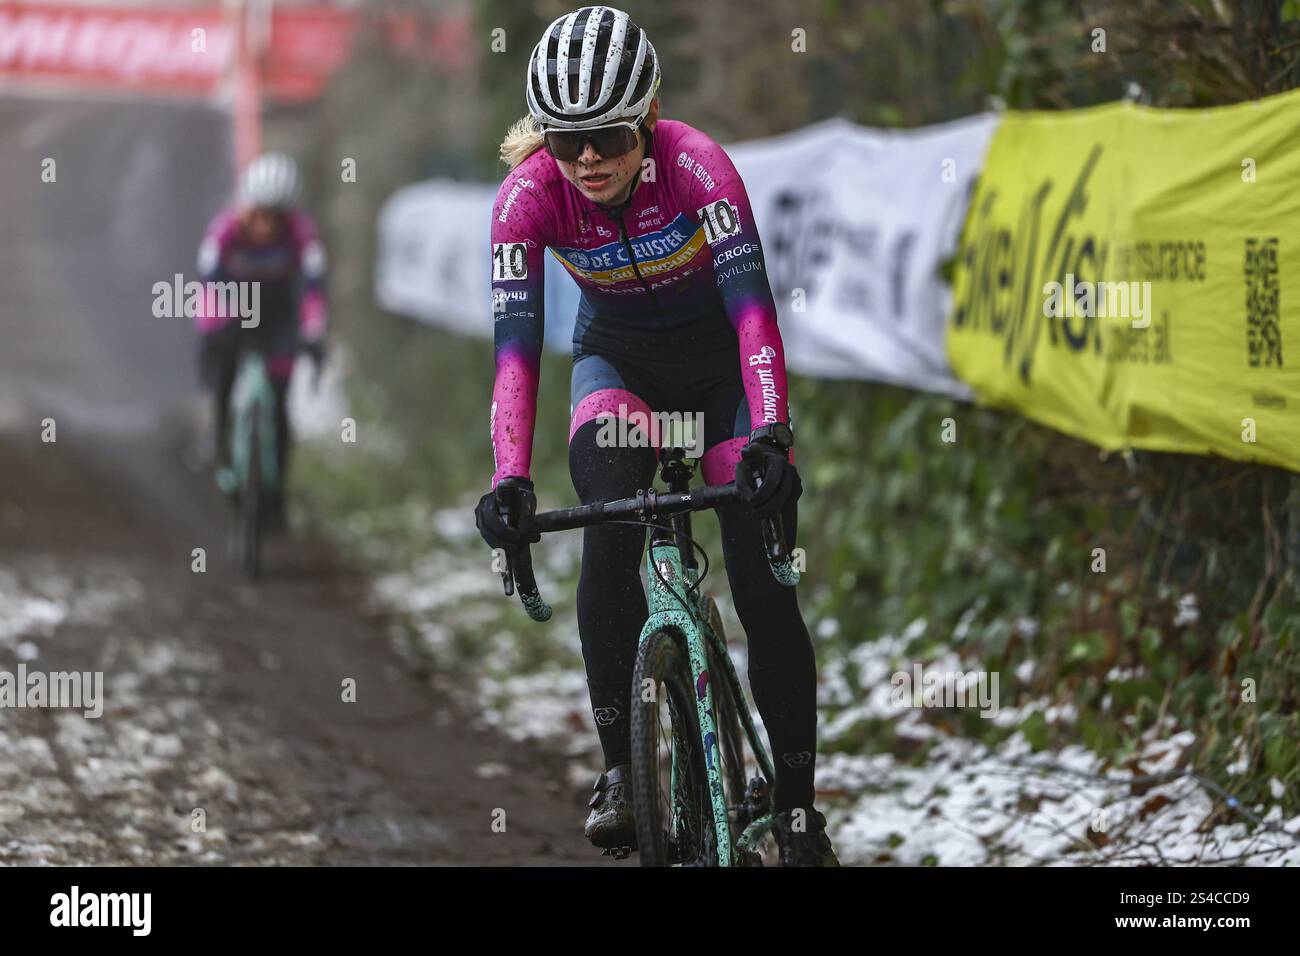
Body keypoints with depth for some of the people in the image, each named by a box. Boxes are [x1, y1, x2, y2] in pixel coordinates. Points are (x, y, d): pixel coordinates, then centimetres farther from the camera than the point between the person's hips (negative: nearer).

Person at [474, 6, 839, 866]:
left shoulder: (694, 164, -31)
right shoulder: (529, 195, -25)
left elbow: (752, 305, -38)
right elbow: (516, 347, -30)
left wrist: (769, 436, -52)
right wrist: (510, 480, -43)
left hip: (720, 358, -1)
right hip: (619, 356, 1)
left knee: (763, 584, -9)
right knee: (609, 538, -28)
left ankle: (798, 809, 6)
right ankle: (622, 765, -17)